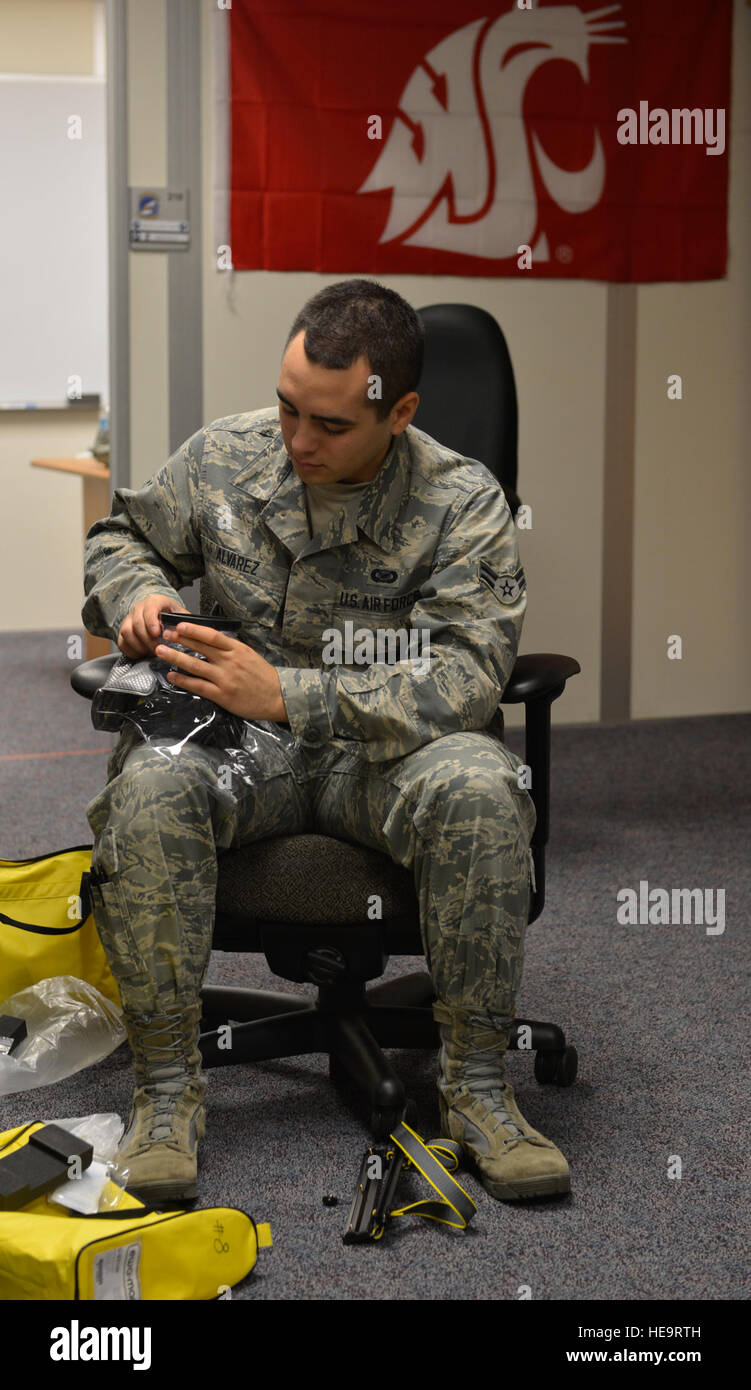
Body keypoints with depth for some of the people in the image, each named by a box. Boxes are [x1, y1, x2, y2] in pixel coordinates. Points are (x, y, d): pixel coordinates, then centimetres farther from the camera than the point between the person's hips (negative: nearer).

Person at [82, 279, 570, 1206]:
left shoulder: (464, 503, -9)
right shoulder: (222, 455, 0)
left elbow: (466, 677, -19)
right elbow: (119, 536, 18)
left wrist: (288, 695, -29)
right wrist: (140, 595, -9)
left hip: (391, 749, -1)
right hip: (237, 742, 2)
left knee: (477, 788, -35)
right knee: (150, 785, -33)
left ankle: (476, 1085, -19)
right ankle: (167, 1087, -21)